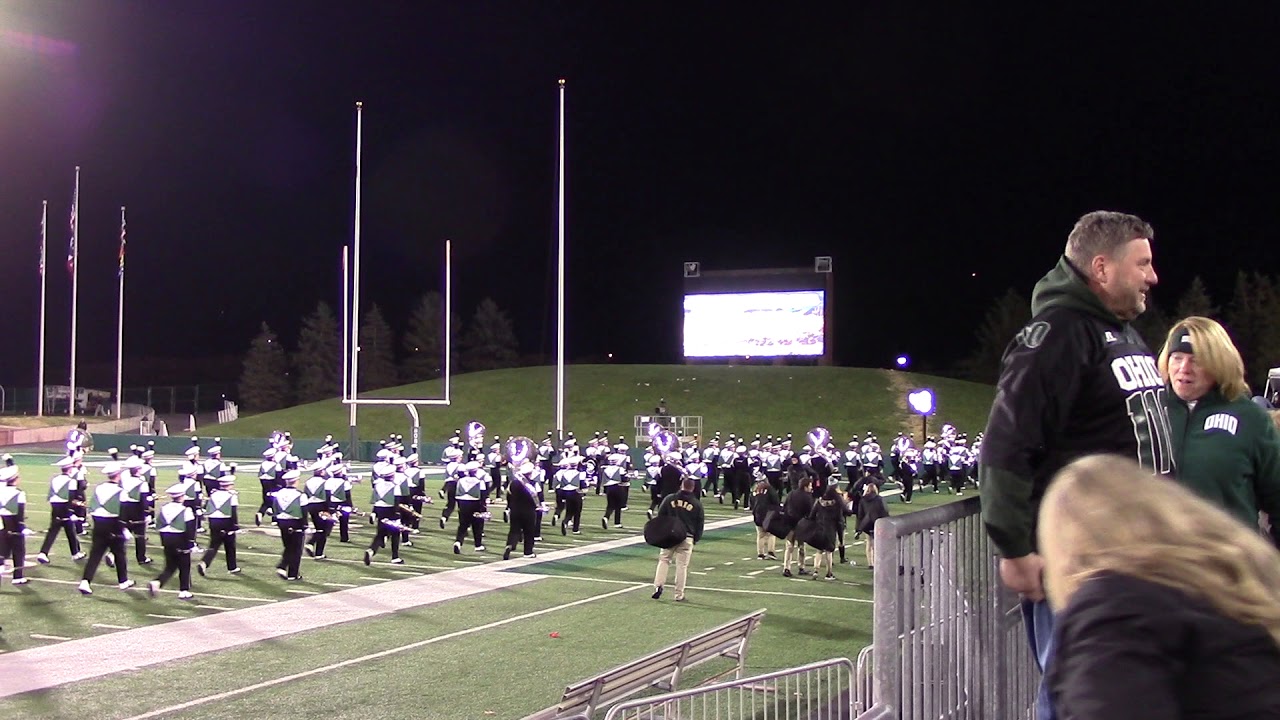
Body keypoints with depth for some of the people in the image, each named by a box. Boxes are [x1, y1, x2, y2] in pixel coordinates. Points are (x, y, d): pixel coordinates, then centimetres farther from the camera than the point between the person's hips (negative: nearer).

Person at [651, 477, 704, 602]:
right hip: (687, 538, 0)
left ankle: (658, 585, -5)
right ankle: (679, 595, 6)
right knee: (682, 565, 3)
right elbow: (700, 524, 6)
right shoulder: (697, 504, 1)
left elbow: (660, 516, 4)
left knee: (664, 560, 11)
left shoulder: (669, 498, 1)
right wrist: (696, 538, 16)